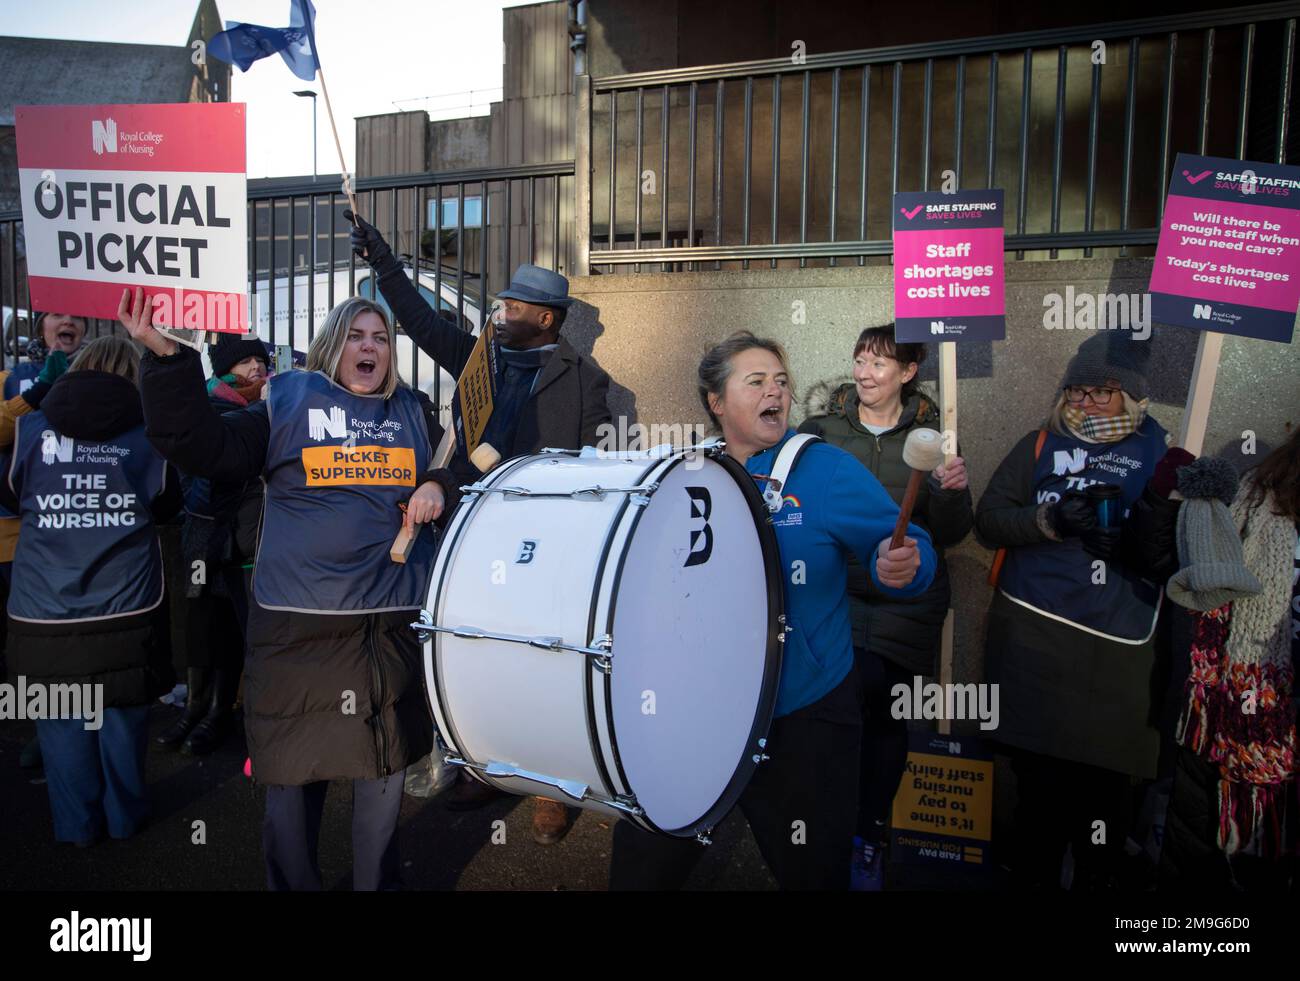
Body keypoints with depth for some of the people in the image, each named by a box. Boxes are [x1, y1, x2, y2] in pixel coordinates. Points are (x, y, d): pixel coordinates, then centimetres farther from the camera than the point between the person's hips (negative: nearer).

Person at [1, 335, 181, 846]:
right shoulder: (147, 436, -5)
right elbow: (168, 504, 11)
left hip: (46, 616, 0)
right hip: (126, 613, 0)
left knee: (63, 725, 15)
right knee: (123, 722, 15)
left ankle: (78, 825, 29)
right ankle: (124, 817, 31)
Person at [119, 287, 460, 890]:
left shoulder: (415, 414, 13)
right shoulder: (287, 405, 4)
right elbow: (206, 449, -7)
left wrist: (438, 486, 0)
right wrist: (167, 359, -18)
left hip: (395, 620, 3)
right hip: (299, 623, -2)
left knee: (385, 767, 15)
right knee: (295, 768, 8)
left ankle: (377, 881, 35)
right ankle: (292, 881, 30)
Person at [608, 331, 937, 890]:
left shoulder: (828, 471, -7)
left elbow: (902, 547, -8)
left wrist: (900, 566, -28)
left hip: (803, 717, -2)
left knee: (812, 872, 17)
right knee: (643, 867, 14)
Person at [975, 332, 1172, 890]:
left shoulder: (1161, 453, 8)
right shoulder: (1042, 444, 11)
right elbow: (988, 519, 4)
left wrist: (1128, 539, -15)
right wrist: (1049, 519, -13)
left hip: (1113, 649, -1)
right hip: (1032, 639, 1)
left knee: (1102, 775, 1)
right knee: (1038, 769, 9)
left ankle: (1097, 879, 21)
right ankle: (1034, 875, 27)